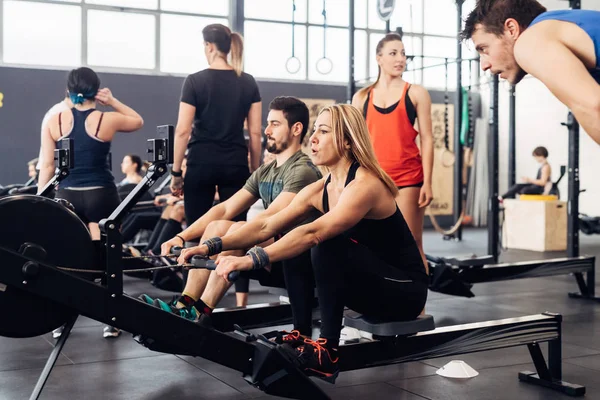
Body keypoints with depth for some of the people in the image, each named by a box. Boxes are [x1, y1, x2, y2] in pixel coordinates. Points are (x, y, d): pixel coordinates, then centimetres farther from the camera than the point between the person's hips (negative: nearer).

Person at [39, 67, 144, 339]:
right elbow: (138, 121, 17)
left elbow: (47, 166, 0)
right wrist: (113, 101, 9)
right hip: (101, 194, -2)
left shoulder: (54, 122, 0)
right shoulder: (108, 120, -4)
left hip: (67, 195, 2)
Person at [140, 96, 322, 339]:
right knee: (216, 226, -6)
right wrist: (182, 237, -6)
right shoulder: (265, 172, 13)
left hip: (298, 259, -9)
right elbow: (225, 209, 8)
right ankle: (184, 306, -13)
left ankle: (200, 313, -23)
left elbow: (267, 220, -27)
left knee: (238, 230, -28)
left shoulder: (302, 171, -15)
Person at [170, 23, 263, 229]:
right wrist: (256, 170, 11)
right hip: (236, 163, 2)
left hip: (202, 162, -2)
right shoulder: (248, 82, 4)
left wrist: (176, 171, -1)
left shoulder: (195, 81, -5)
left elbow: (183, 131, -8)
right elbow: (255, 132, 3)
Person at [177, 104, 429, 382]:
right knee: (290, 246, -7)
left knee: (328, 243, -30)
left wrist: (252, 260, -45)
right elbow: (266, 227, -6)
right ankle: (302, 335, -3)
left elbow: (314, 233, -38)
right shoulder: (319, 190, 0)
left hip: (405, 289, -7)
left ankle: (326, 352, -26)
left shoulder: (366, 184, -24)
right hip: (368, 282, 8)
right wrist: (211, 247, -17)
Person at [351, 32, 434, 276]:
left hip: (408, 178, -2)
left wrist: (427, 183, -8)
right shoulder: (362, 97, 10)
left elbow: (426, 139, 0)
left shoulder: (416, 94, 4)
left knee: (412, 243, -3)